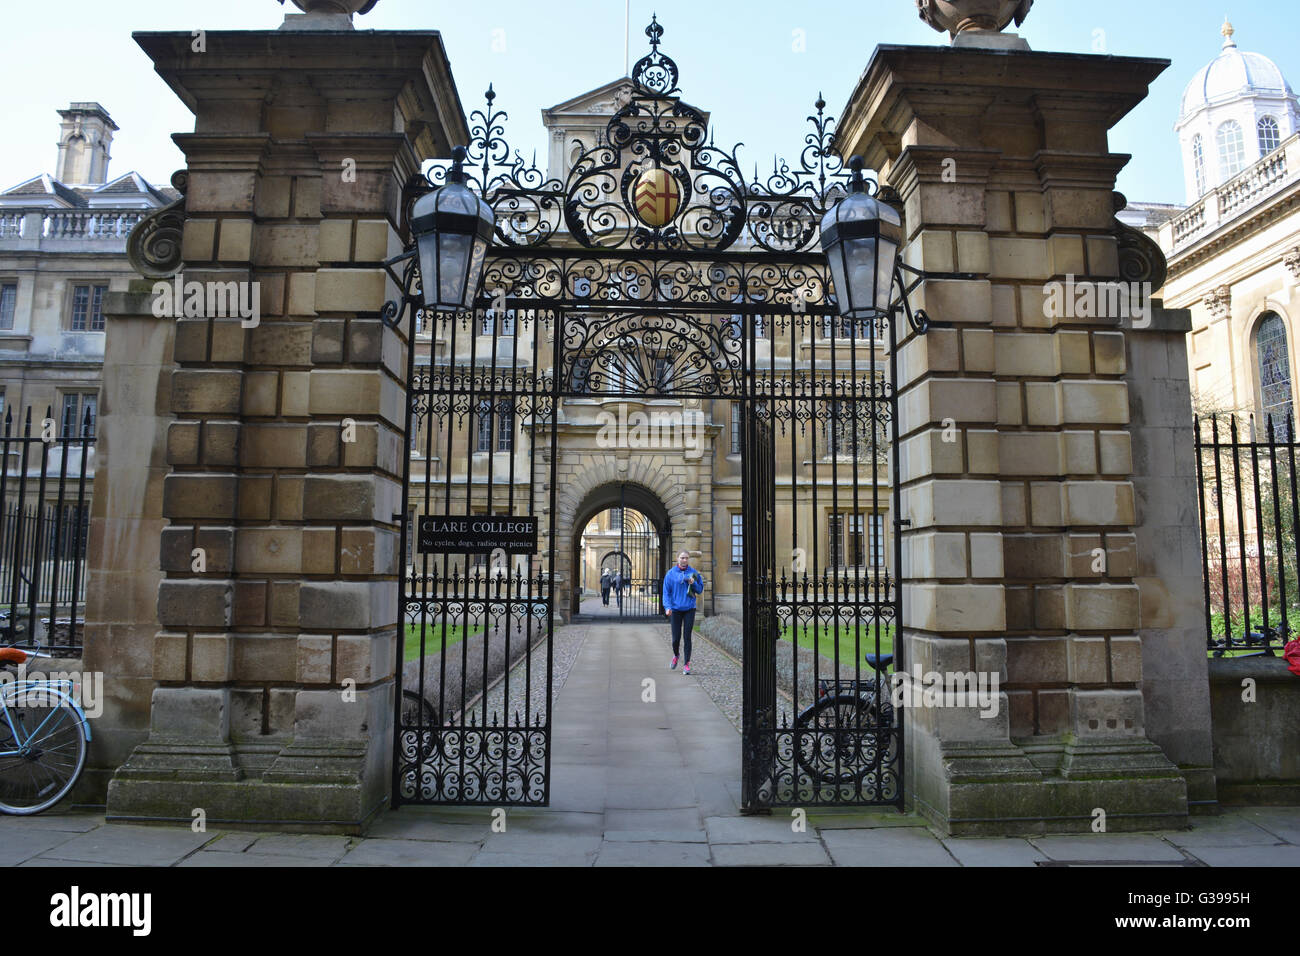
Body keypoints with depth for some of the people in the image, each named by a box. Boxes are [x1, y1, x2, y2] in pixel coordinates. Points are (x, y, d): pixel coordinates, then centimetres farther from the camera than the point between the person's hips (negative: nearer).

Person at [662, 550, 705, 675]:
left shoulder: (694, 573, 4)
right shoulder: (671, 573, 0)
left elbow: (700, 590, 8)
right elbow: (666, 591, -1)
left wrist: (693, 583, -12)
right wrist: (667, 607, -12)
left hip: (689, 609, 1)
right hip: (676, 609, 0)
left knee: (687, 637, 0)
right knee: (676, 638, 1)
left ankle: (686, 664, 8)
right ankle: (675, 656, 31)